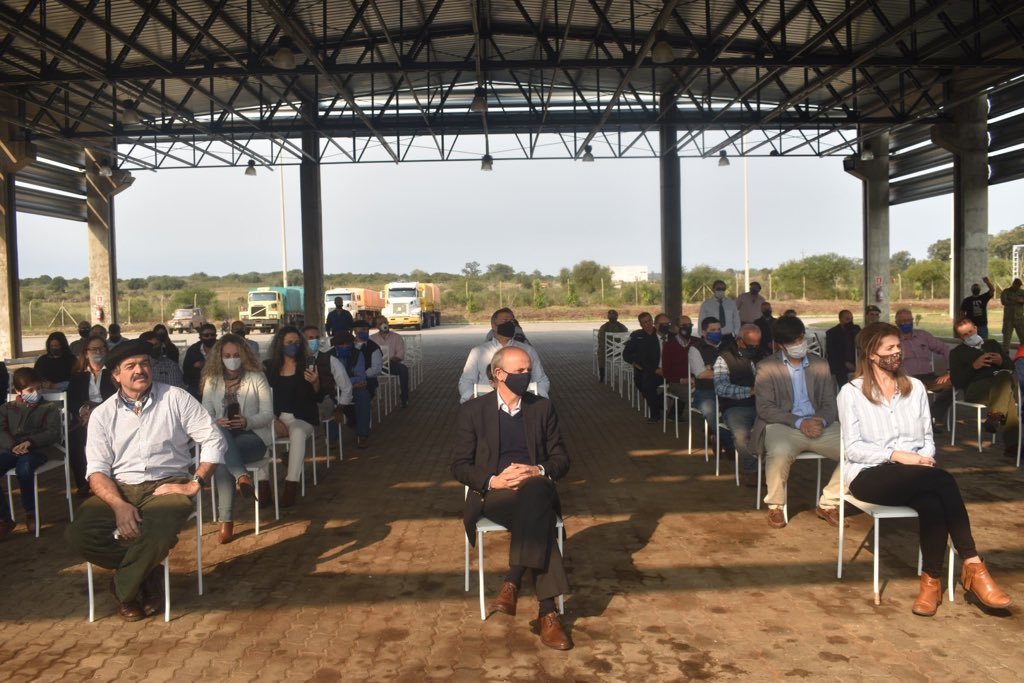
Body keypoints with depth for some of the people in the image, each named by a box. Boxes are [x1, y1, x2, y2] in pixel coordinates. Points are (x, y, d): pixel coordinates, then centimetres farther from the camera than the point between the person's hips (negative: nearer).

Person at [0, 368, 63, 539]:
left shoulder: (49, 407, 14)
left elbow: (54, 433, 0)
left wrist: (30, 442, -16)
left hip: (36, 450, -3)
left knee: (23, 468, -37)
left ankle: (30, 512, -12)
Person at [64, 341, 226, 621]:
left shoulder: (176, 399, 1)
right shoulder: (102, 414, 7)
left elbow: (213, 440, -1)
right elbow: (97, 470, 1)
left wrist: (195, 484, -12)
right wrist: (119, 505, -18)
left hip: (167, 484, -2)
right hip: (119, 488, 3)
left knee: (158, 531, -35)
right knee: (78, 534, -25)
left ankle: (125, 590, -5)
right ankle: (148, 572, -4)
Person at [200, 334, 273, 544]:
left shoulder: (257, 377, 4)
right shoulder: (212, 380, 12)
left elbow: (267, 414, -1)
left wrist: (247, 422, -21)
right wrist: (217, 422, -18)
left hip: (253, 435, -2)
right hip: (222, 435, 2)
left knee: (222, 458, -34)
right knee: (219, 433, -37)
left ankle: (226, 520, -38)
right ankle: (242, 476, -51)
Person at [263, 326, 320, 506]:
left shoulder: (308, 364, 3)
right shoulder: (269, 366, 8)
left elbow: (317, 399, 1)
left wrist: (315, 383, -19)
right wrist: (274, 420, -6)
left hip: (302, 419, -2)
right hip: (276, 418, 2)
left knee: (297, 432, -37)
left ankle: (292, 485, -38)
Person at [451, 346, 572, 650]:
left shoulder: (543, 408, 13)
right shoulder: (473, 410, 6)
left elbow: (561, 459, 12)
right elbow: (460, 465, 3)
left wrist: (539, 471, -11)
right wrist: (493, 480, -16)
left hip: (536, 489, 2)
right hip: (493, 495, -2)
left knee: (535, 494, -37)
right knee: (538, 520, -35)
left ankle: (513, 583, -35)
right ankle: (547, 611, -35)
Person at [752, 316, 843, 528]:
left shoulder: (821, 365, 16)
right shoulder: (766, 367, 4)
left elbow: (830, 403, 10)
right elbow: (765, 408, -5)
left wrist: (822, 420, -14)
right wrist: (799, 422, -17)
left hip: (820, 426, 4)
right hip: (782, 426, -4)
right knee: (780, 453, -38)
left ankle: (827, 503, -1)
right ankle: (775, 506, -11)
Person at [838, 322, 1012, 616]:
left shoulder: (915, 387, 15)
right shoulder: (851, 392, 0)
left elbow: (927, 437, 14)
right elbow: (853, 448, -6)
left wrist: (925, 458, -9)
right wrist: (897, 455, -19)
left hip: (913, 476, 4)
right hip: (870, 476, -4)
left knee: (933, 503, -33)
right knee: (943, 481, -30)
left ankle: (932, 582, -26)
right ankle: (973, 565, -24)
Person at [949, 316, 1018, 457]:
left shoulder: (992, 344, 30)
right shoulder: (957, 353, 20)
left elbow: (1011, 367, 26)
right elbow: (956, 382, 6)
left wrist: (1001, 362, 3)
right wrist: (974, 366, -8)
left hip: (1000, 382, 2)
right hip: (976, 388, -2)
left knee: (1005, 377, -37)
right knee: (1007, 397, -34)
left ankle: (995, 416, -49)